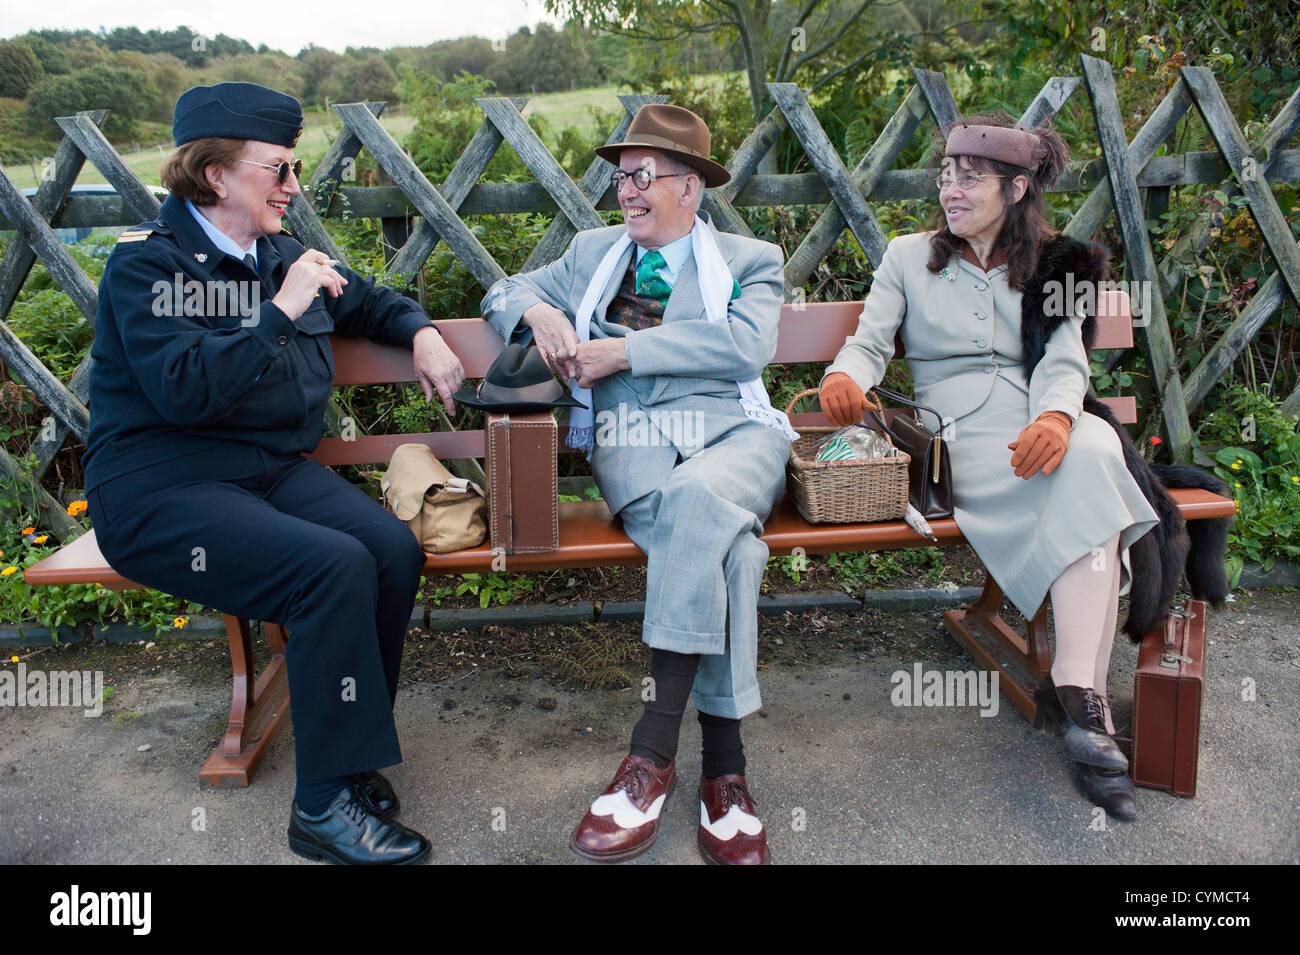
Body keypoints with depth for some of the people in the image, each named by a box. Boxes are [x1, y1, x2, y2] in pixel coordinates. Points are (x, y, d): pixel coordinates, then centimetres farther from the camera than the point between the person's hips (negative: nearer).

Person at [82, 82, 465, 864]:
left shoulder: (278, 254, 14)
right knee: (334, 565, -30)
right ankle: (326, 803, -16)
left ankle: (349, 752, -3)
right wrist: (282, 311, -20)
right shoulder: (147, 262, -7)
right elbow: (183, 390, -22)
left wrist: (421, 333, 13)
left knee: (395, 549, -21)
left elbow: (366, 299, 32)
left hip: (274, 467, 7)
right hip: (161, 486, -6)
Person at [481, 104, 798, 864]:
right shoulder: (595, 252, 30)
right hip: (632, 438, 1)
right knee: (718, 531, -34)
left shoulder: (751, 260, 19)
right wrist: (539, 312, 7)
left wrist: (624, 350, -7)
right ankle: (725, 763, -30)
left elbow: (749, 342, -3)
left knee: (700, 500, -39)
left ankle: (655, 751, -34)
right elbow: (503, 292, 33)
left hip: (734, 433, -1)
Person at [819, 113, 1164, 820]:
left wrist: (1057, 415, -21)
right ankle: (1086, 699, -33)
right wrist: (845, 374, -21)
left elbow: (1064, 364, 4)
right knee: (1089, 483, -32)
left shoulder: (1052, 267, 19)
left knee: (1094, 448, -35)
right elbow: (869, 341, 5)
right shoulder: (908, 257, 16)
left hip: (1042, 422, 3)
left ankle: (1075, 690, -38)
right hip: (956, 427, -2)